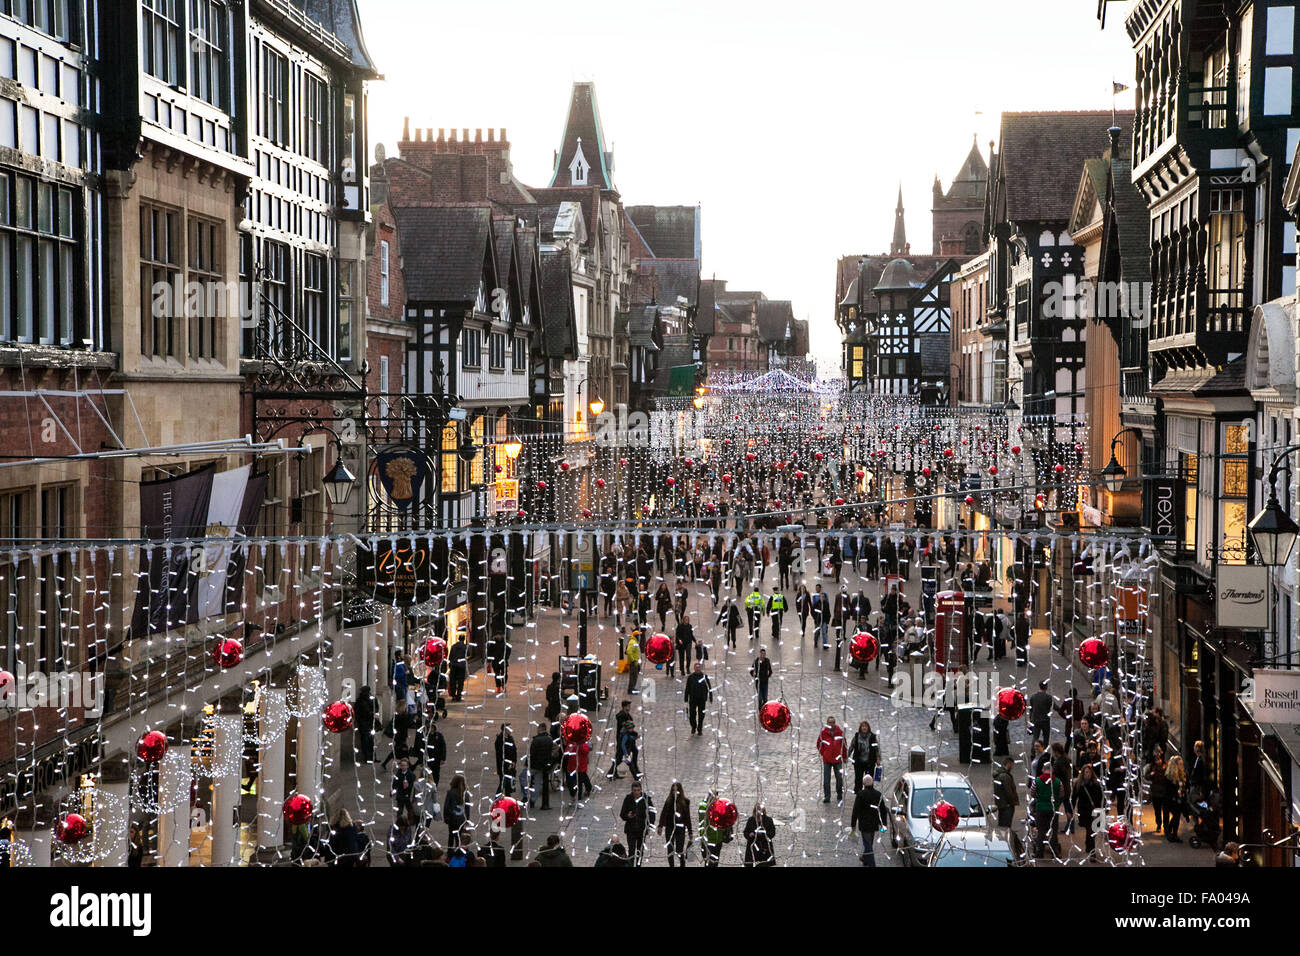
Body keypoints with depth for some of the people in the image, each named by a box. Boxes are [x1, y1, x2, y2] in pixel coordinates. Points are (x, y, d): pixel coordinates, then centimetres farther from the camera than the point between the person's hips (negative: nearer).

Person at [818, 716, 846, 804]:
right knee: (826, 779, -3)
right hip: (826, 760, -1)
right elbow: (819, 744, 9)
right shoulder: (823, 733, -3)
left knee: (839, 778, 7)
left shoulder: (840, 732, 0)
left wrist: (844, 756, 13)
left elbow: (844, 745, 10)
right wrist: (823, 753, 2)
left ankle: (839, 795, 24)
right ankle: (827, 797, 3)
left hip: (837, 759, 1)